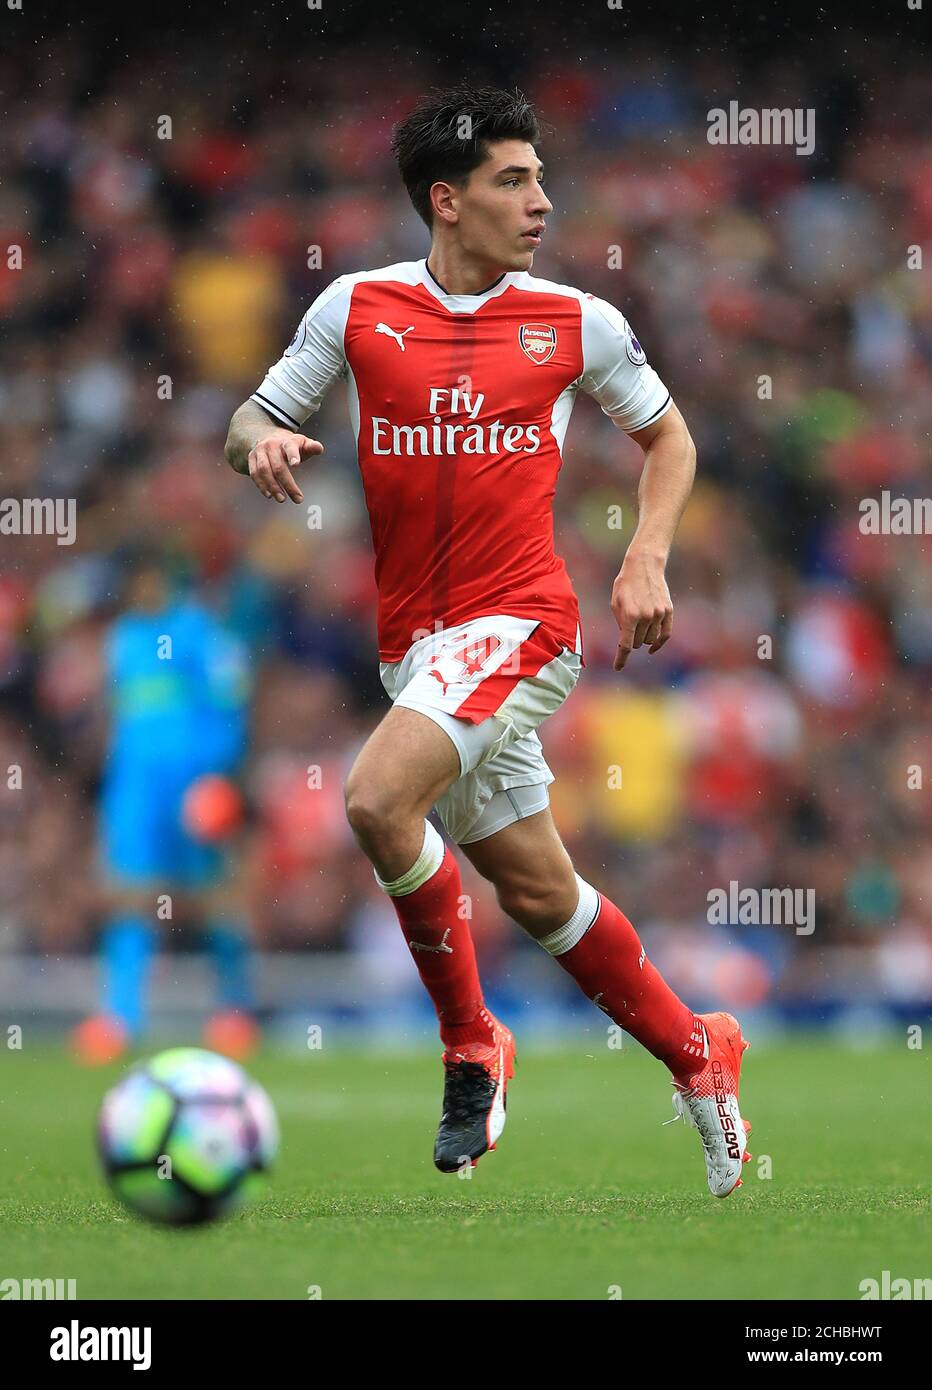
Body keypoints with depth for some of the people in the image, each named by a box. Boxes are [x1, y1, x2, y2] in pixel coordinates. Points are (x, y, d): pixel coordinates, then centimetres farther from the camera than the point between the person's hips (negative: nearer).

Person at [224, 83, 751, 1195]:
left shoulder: (576, 322, 1)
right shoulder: (358, 307, 3)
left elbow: (667, 435, 16)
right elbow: (251, 423, 10)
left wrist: (647, 559, 0)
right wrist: (261, 438, -15)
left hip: (520, 622, -4)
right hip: (414, 640, 4)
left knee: (378, 798, -27)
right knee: (538, 894, 10)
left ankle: (471, 1049, -9)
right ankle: (696, 1054, 30)